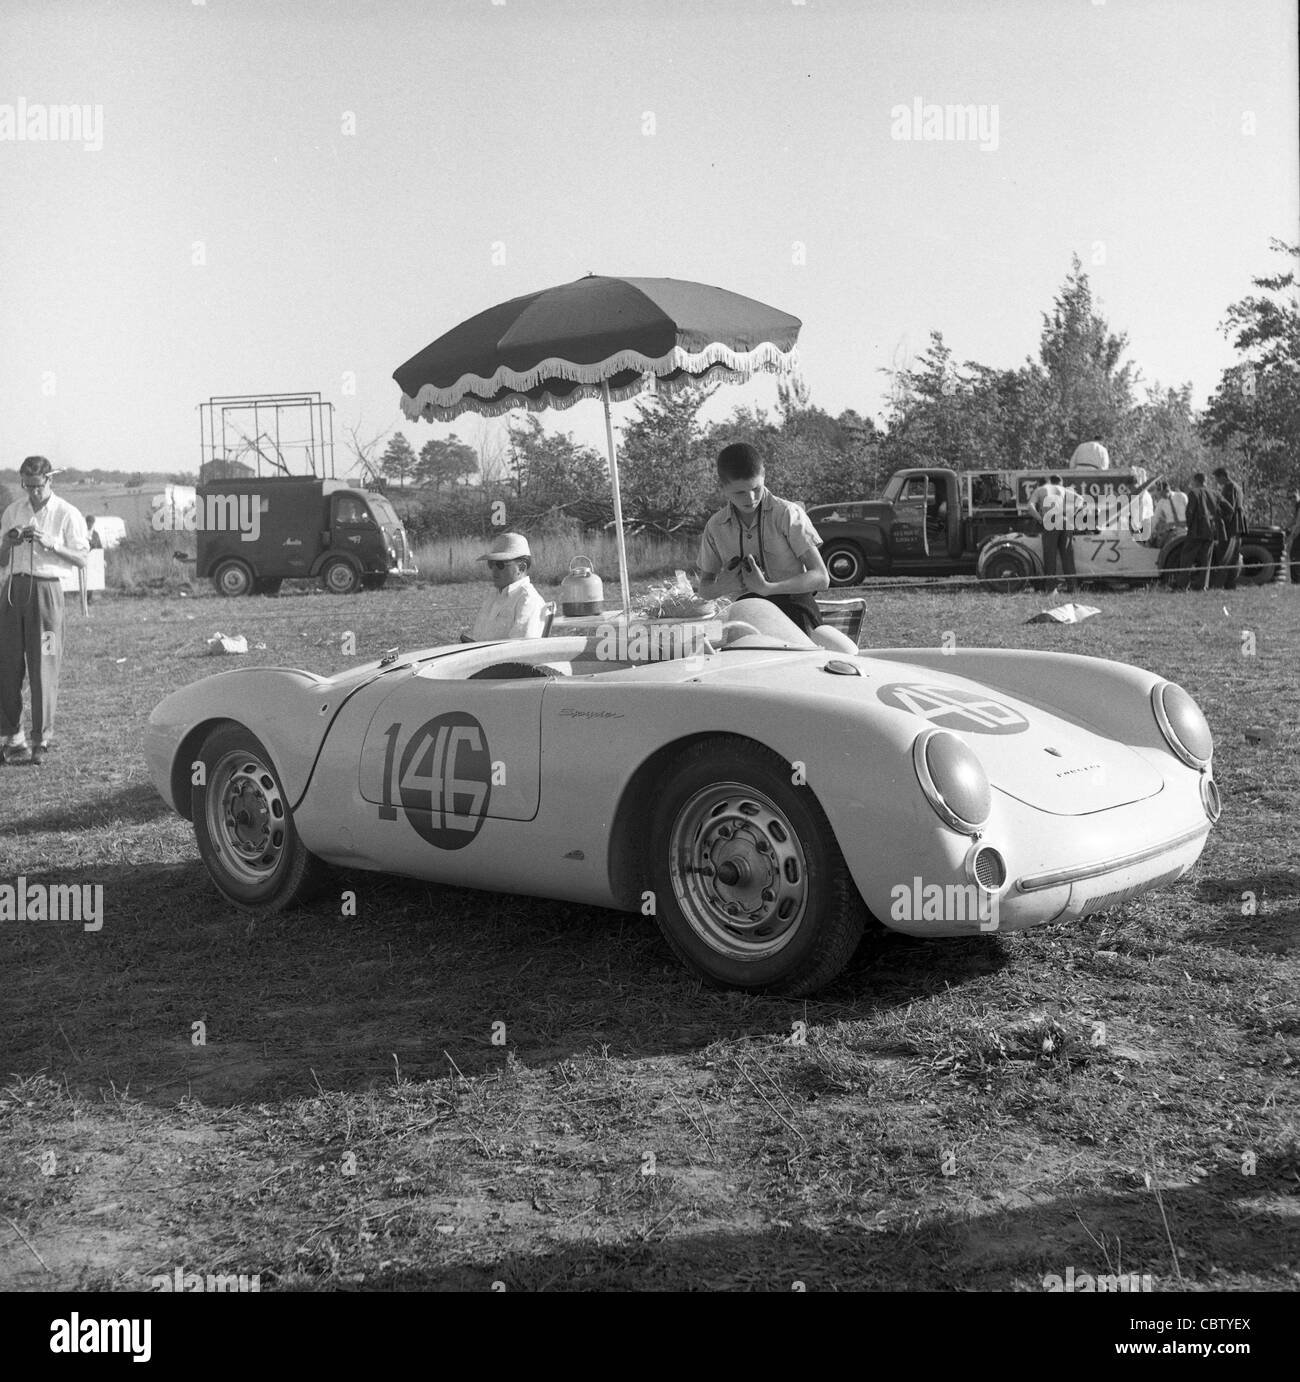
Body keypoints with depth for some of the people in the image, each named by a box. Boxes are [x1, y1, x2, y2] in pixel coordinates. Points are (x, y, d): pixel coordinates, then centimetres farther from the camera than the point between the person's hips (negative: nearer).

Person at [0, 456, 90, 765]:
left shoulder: (67, 514, 0)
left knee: (43, 667, -4)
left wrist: (51, 543, -15)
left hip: (45, 589, -4)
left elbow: (81, 561, -3)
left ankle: (41, 741, 3)